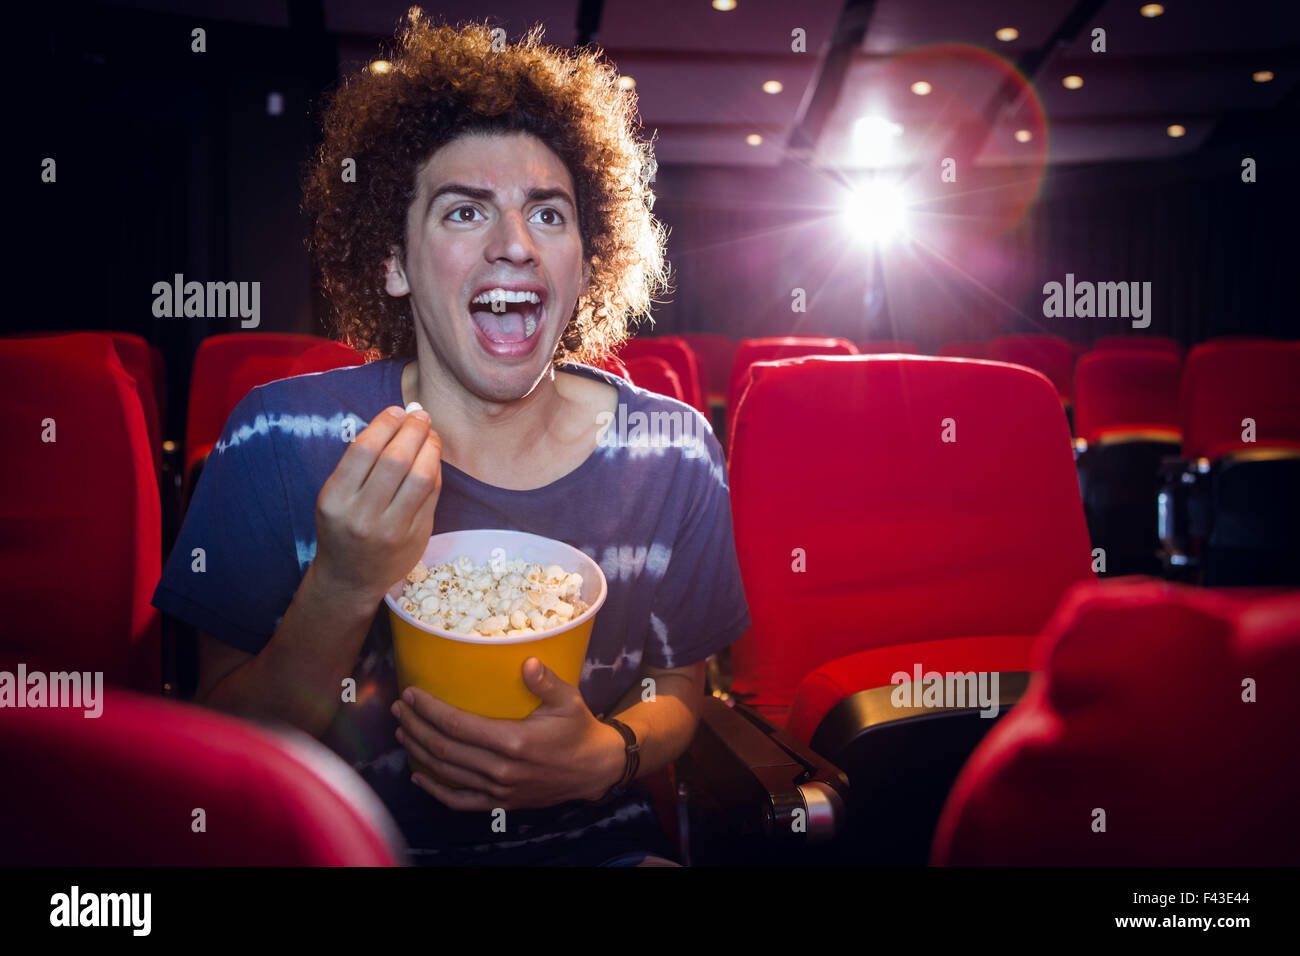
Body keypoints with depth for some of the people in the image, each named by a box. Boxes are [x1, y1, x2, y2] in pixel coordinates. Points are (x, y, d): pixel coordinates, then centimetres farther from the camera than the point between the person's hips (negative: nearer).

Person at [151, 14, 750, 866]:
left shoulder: (671, 454, -5)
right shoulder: (284, 438, -9)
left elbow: (678, 695, 5)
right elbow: (224, 754, -7)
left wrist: (605, 761, -16)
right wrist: (342, 590, -24)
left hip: (596, 838, 1)